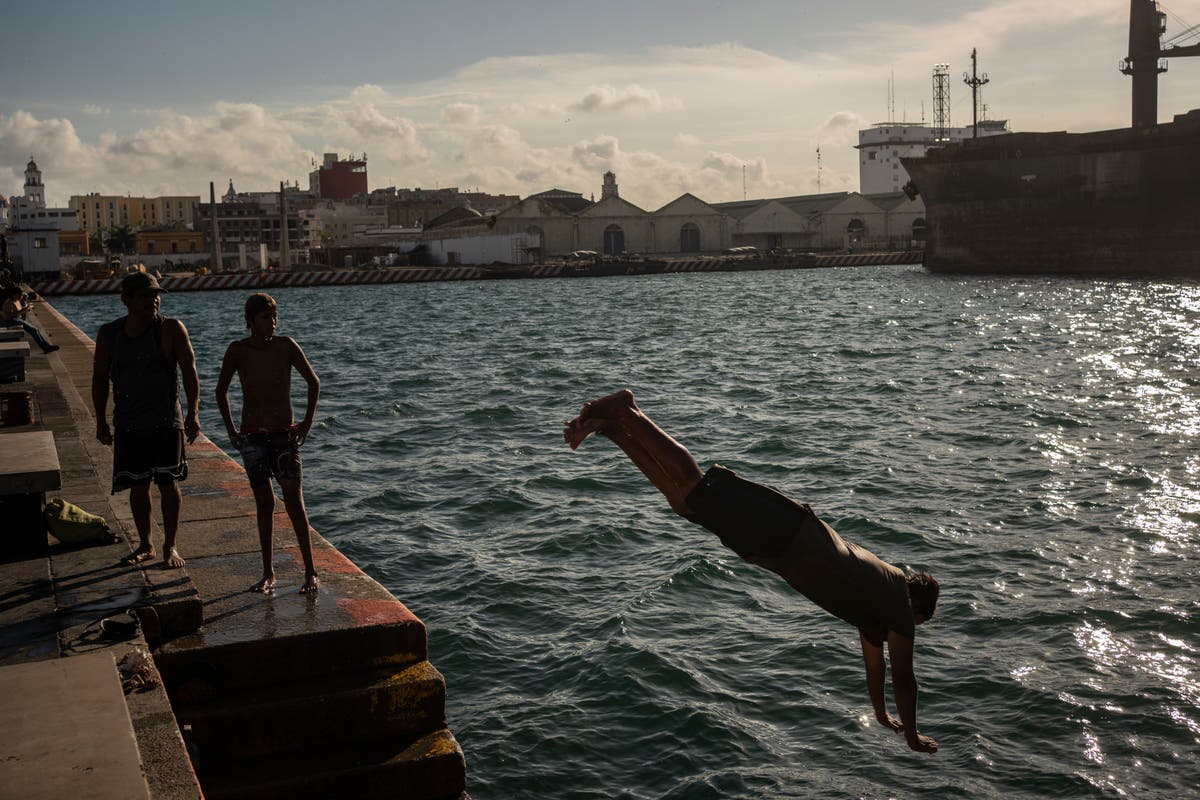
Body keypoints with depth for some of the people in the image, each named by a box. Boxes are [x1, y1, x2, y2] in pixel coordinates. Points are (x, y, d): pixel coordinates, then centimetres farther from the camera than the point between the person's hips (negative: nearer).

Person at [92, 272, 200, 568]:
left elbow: (189, 371, -10)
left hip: (166, 422, -2)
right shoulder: (109, 334, 1)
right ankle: (145, 545, 23)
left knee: (168, 484, -1)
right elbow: (100, 378, 9)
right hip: (128, 425, 2)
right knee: (138, 487, 8)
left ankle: (170, 547, 12)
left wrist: (193, 413, -18)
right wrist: (101, 420, 6)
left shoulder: (172, 329, -7)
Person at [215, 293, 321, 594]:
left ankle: (311, 573, -1)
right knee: (264, 503, 7)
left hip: (284, 434, -1)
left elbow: (314, 382, 6)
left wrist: (306, 423, 3)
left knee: (294, 502, -6)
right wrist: (231, 430, 7)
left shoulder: (286, 346, -4)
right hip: (252, 436, 1)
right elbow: (221, 391, 11)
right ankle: (268, 574, 15)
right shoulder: (238, 350, -3)